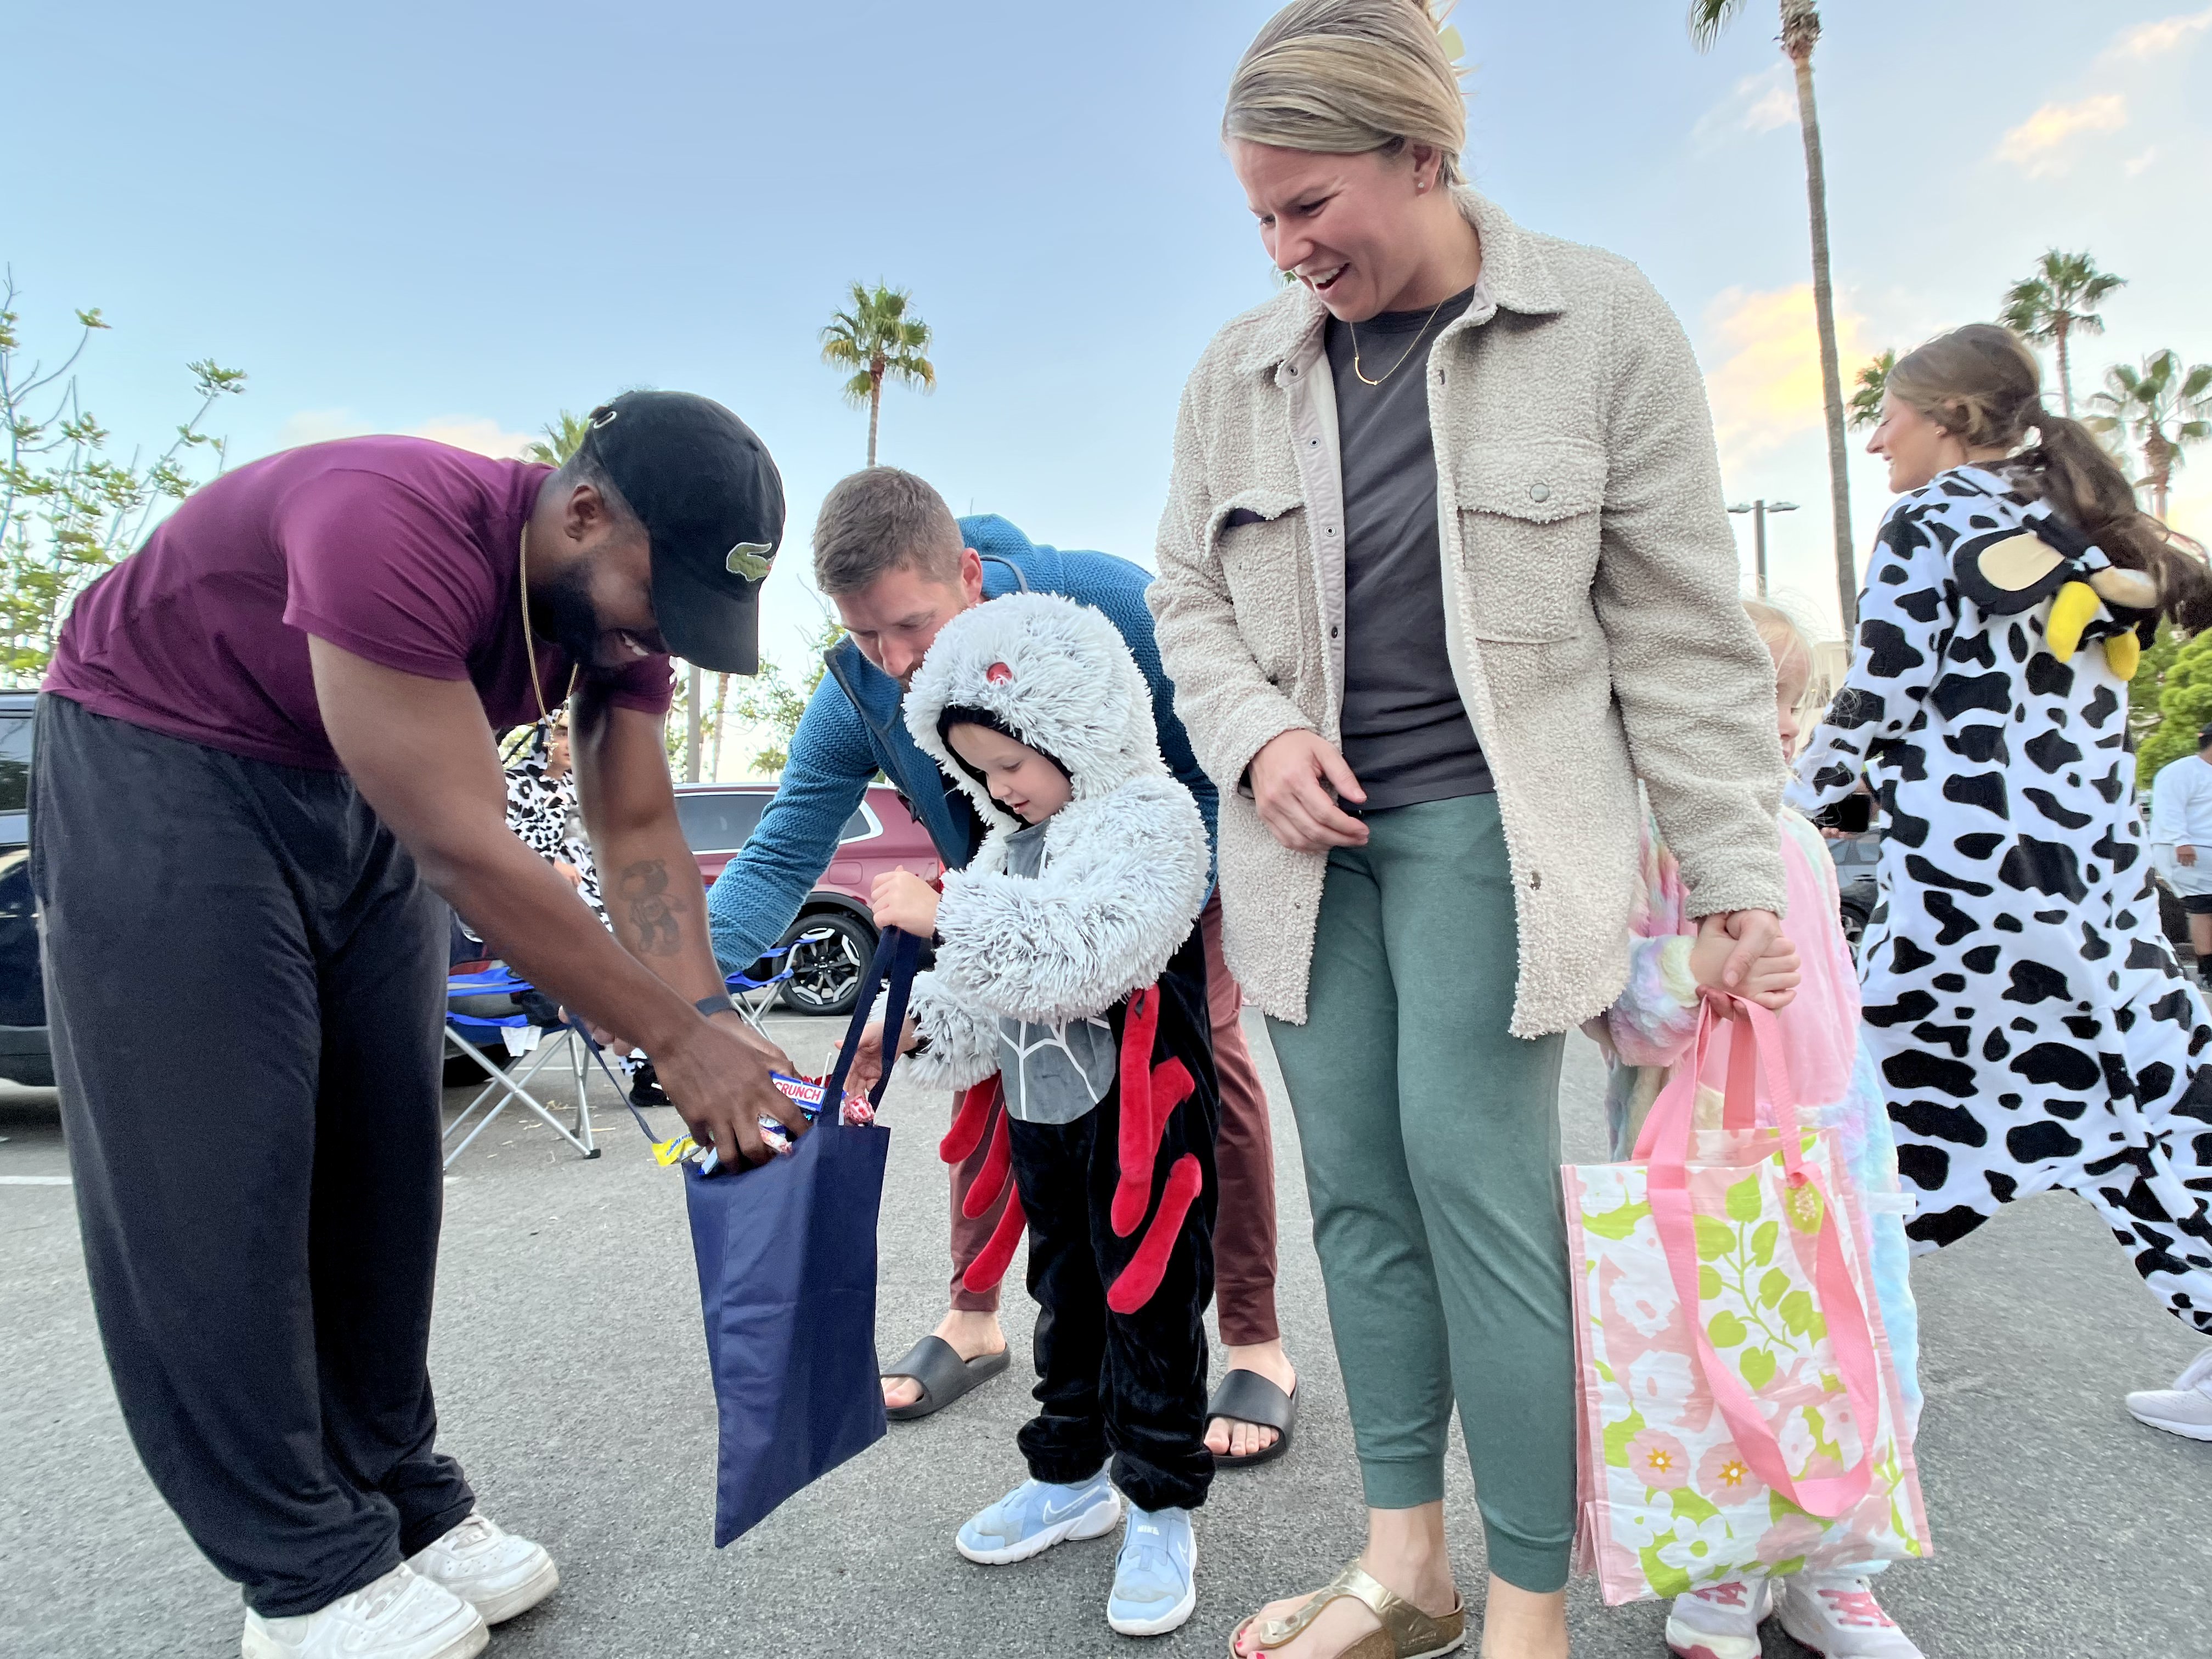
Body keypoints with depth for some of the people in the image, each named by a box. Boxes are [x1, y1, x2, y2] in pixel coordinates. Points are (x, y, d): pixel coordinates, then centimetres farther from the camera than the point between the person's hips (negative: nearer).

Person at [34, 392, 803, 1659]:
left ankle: (401, 1495, 17)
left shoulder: (622, 598, -12)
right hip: (159, 764, -6)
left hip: (359, 793, 7)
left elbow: (640, 833, -9)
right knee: (213, 1178, -6)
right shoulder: (396, 532, -35)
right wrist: (676, 1040, -31)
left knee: (380, 1161, 5)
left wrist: (712, 1020, -21)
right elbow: (466, 855, -37)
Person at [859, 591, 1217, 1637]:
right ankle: (1069, 1477, 38)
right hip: (1041, 1112, 8)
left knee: (1148, 1305, 5)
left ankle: (1160, 1509, 23)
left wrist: (945, 914, -30)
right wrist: (920, 1027, -2)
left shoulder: (1151, 816, -15)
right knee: (1065, 1296, 20)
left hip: (1139, 1111, -7)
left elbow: (1085, 950, -31)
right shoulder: (1010, 841, 11)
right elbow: (985, 988, 15)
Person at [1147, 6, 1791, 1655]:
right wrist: (1256, 734, -3)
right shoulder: (1240, 369, 10)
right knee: (1358, 1184, 6)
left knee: (1470, 1164, -11)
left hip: (1486, 820, -4)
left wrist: (1735, 863, -1)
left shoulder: (1602, 324, -1)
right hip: (1310, 832, 5)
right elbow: (1188, 592, 16)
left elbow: (1681, 621, -1)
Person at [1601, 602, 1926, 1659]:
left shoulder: (1800, 840, 11)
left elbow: (1835, 1000, 20)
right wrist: (1697, 971, -33)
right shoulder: (1641, 835, -12)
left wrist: (1868, 1138, 22)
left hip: (1826, 1147, 7)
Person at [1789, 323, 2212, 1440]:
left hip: (1964, 861, -7)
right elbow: (2073, 715, 20)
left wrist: (1803, 800, 5)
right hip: (2098, 865, 8)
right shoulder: (2082, 533, 17)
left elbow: (1882, 695, -9)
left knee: (1893, 1081, 3)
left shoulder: (1931, 520, -4)